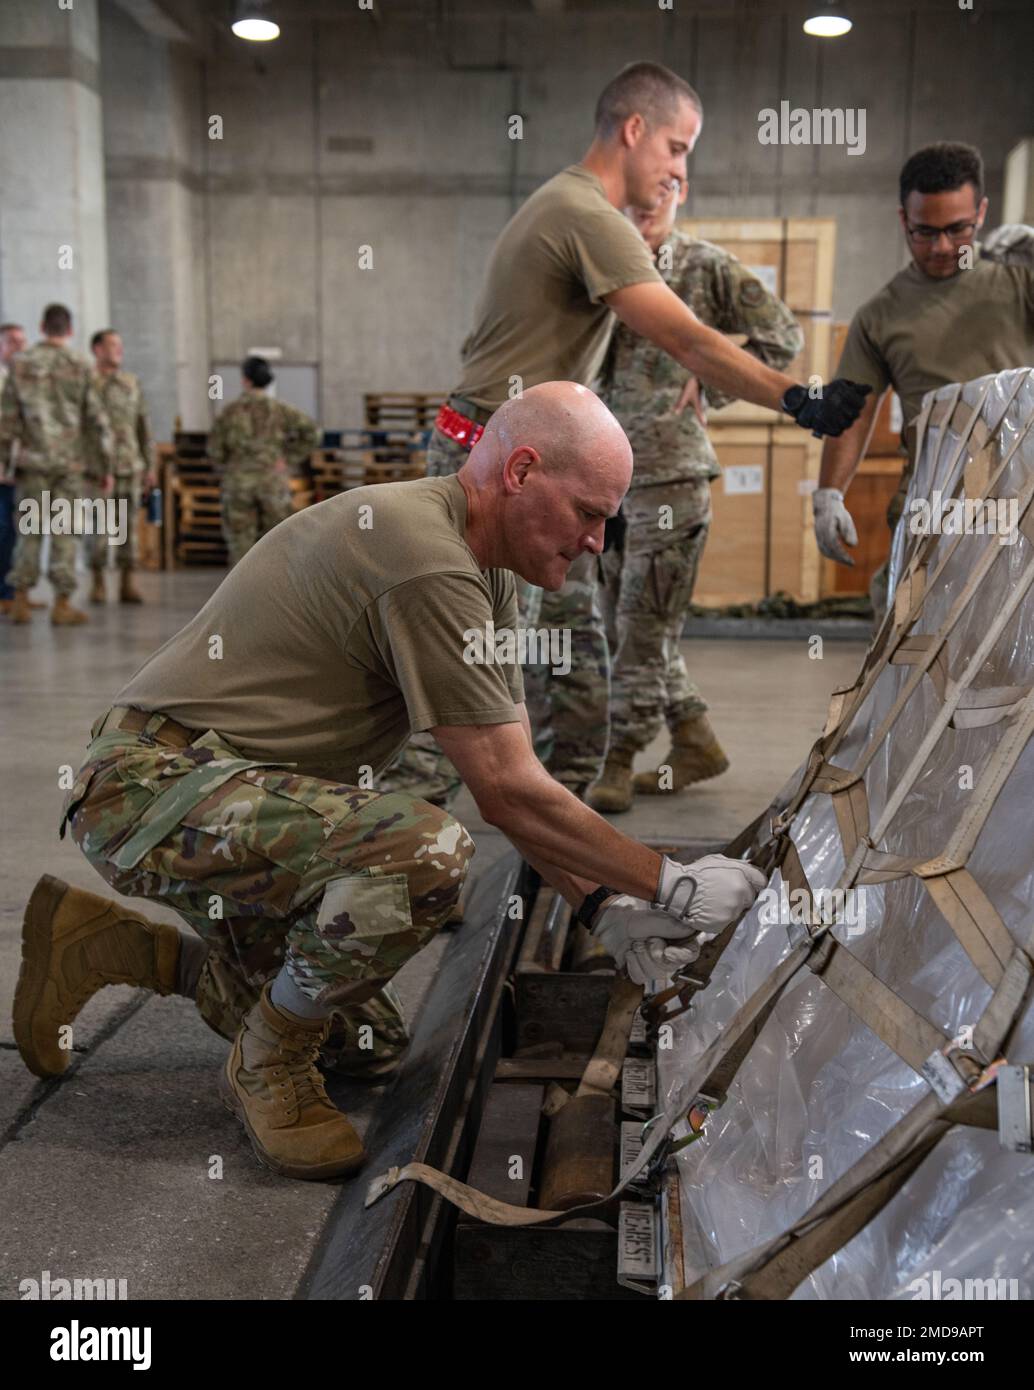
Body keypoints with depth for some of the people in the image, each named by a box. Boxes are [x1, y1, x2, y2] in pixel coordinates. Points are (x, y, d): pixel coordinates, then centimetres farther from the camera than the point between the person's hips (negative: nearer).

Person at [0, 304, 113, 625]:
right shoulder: (80, 367, -2)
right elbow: (98, 421, -3)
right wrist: (107, 465, 3)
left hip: (33, 462, 2)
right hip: (69, 463, -2)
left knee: (30, 531, 9)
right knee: (64, 533, 2)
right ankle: (62, 605, 1)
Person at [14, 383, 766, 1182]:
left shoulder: (482, 573, 8)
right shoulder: (426, 561, -24)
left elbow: (513, 778, 8)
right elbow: (507, 792, -23)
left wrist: (602, 907, -2)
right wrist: (670, 885, -15)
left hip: (240, 791, 10)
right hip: (154, 784, -10)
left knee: (366, 1041, 15)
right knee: (426, 851, -32)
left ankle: (110, 943, 22)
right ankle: (268, 1065, -6)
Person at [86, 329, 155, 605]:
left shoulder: (131, 383, 11)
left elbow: (144, 427, 13)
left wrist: (150, 465, 8)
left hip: (130, 467, 3)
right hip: (96, 466, -3)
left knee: (129, 525, 3)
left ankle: (127, 585, 8)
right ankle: (98, 584, 7)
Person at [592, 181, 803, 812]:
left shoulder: (708, 266, 0)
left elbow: (782, 336, 3)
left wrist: (710, 390, -1)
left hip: (670, 470, -6)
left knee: (645, 626, -4)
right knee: (623, 625, 11)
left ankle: (619, 764, 5)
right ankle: (695, 743, 24)